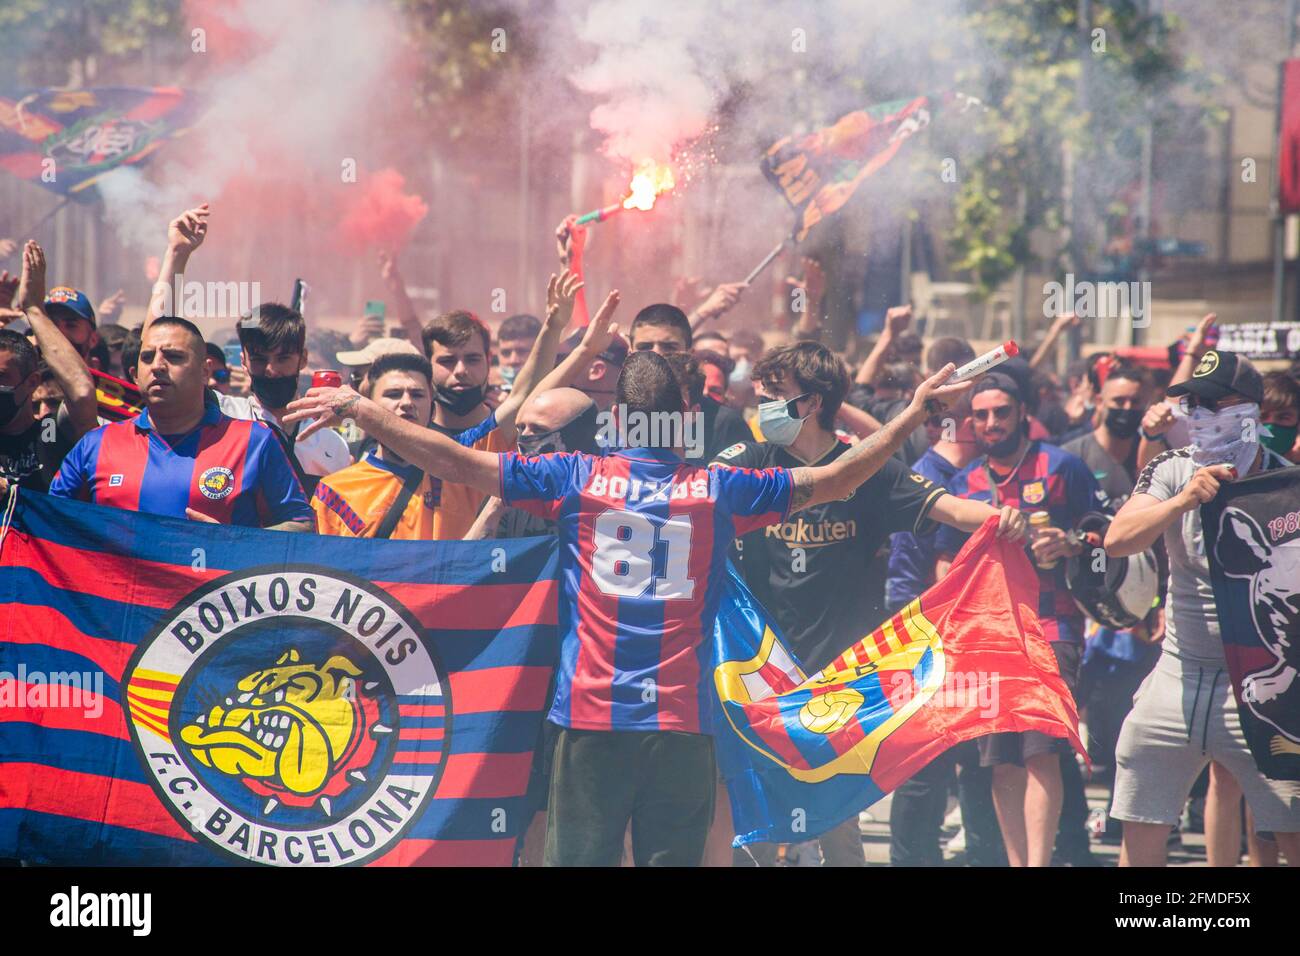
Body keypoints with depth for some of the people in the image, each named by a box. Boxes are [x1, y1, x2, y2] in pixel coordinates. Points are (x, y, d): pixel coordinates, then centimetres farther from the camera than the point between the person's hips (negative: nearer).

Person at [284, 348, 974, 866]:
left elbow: (456, 462, 1)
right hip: (682, 722, 1)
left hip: (592, 719, -1)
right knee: (673, 859, 4)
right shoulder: (718, 488, 3)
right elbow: (831, 480, 9)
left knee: (578, 857, 2)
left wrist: (358, 409, 9)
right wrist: (915, 412, 16)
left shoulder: (575, 478, 0)